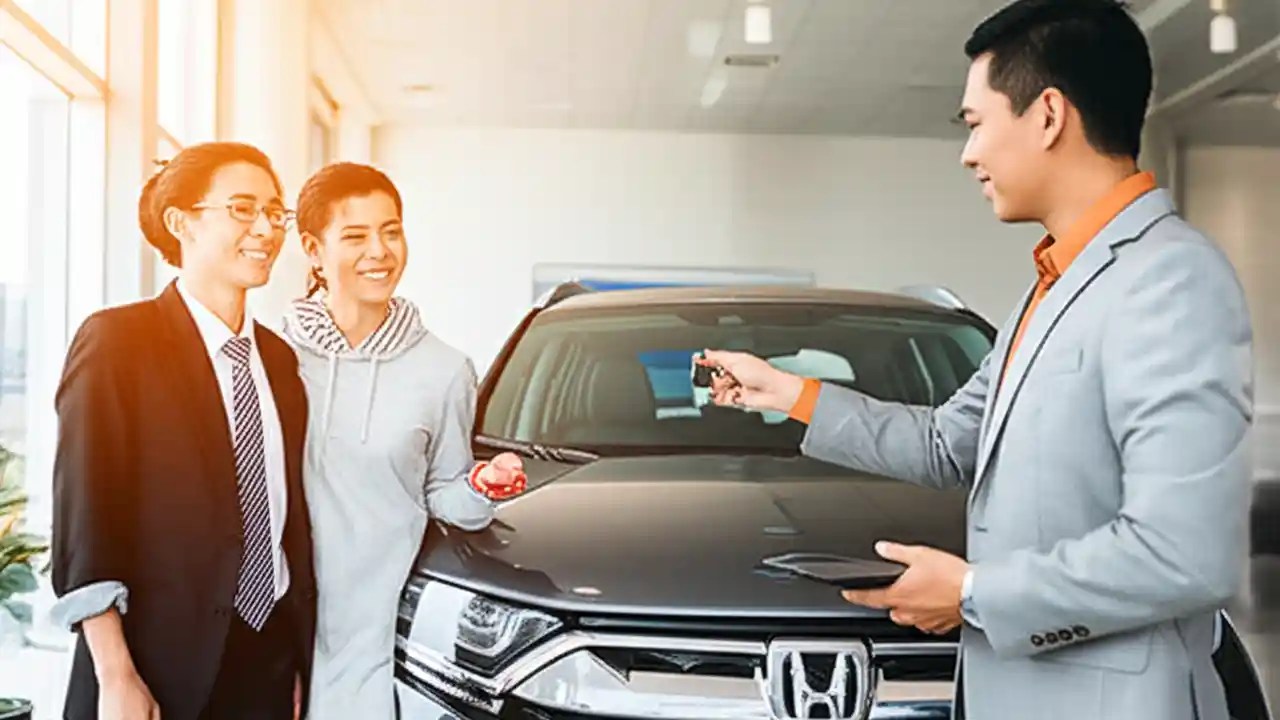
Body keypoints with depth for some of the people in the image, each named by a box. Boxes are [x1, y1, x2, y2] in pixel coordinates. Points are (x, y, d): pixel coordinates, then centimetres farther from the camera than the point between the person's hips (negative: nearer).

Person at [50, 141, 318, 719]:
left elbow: (291, 515, 11)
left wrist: (302, 663, 8)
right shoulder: (117, 340, -8)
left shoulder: (279, 358, 10)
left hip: (273, 657, 5)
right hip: (167, 663, -5)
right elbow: (83, 517, -12)